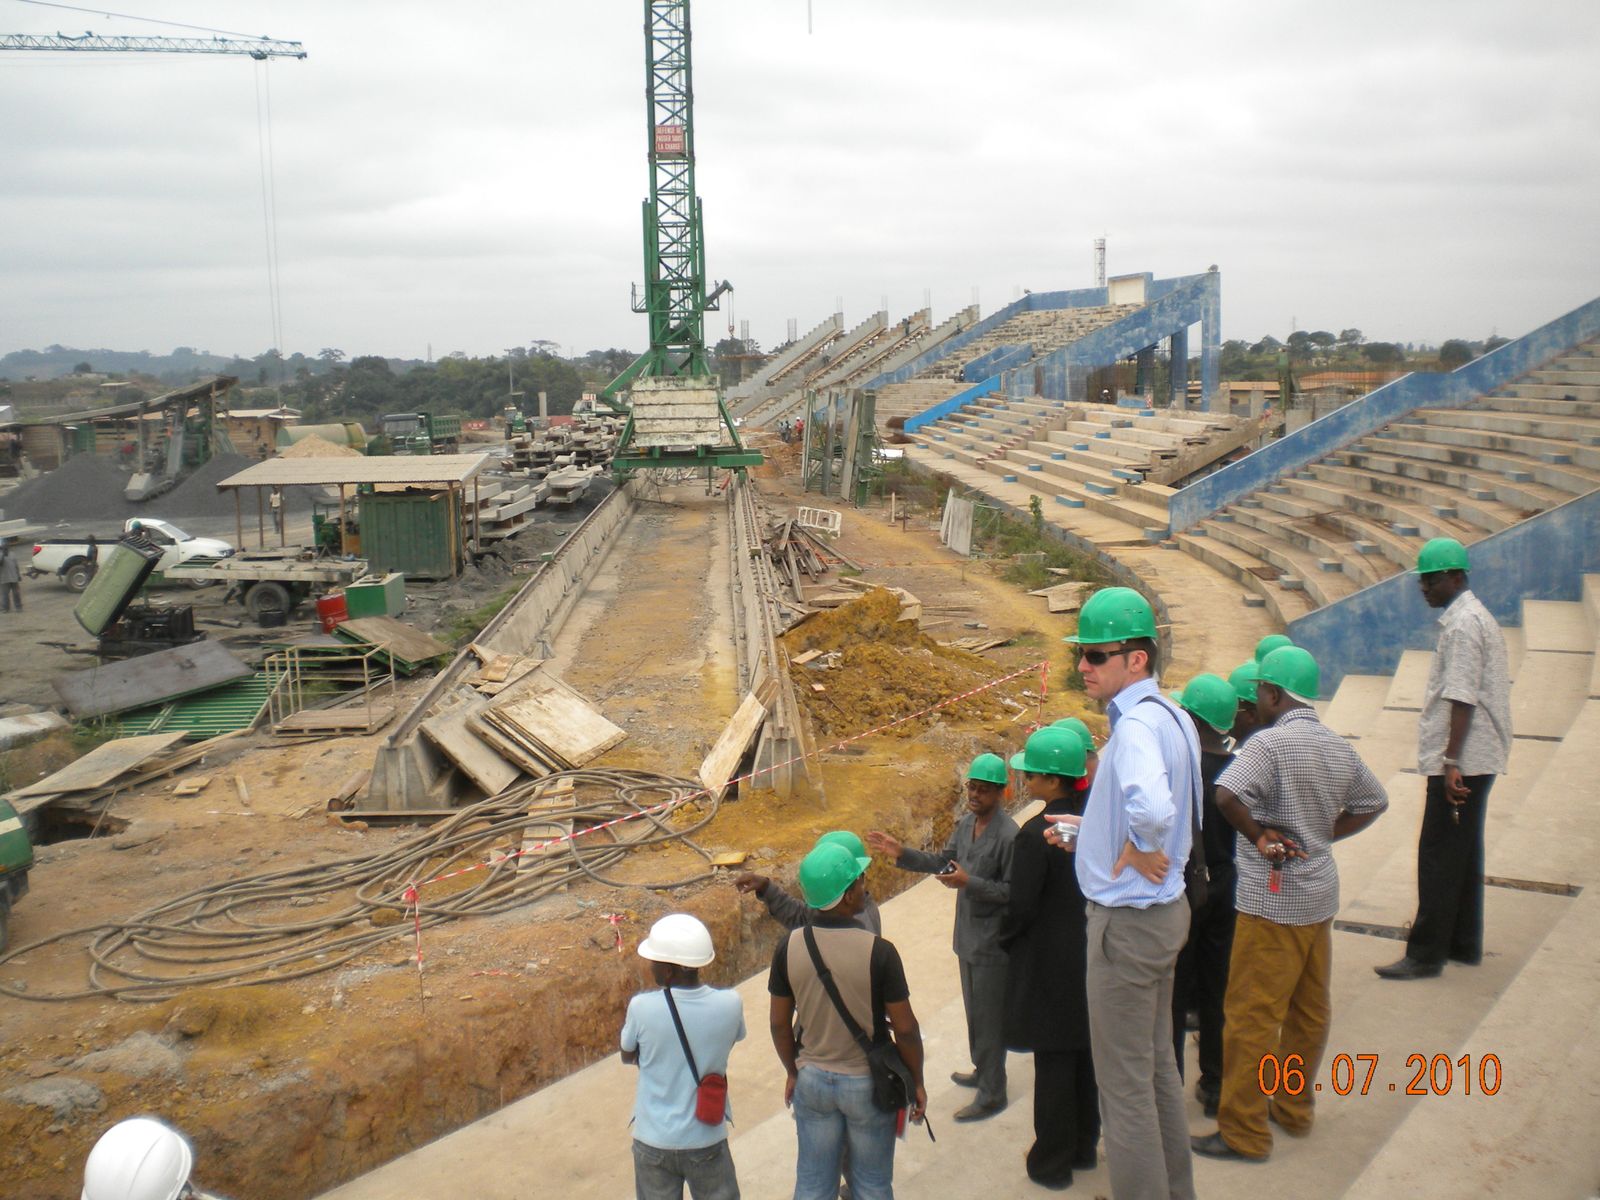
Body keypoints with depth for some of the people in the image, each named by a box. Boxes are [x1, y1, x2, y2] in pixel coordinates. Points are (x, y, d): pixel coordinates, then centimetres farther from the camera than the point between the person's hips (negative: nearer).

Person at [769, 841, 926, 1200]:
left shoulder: (789, 948, -13)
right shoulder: (878, 951, -24)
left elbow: (780, 1024, -2)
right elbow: (905, 1028, -16)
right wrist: (916, 1082, 0)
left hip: (812, 1080, 3)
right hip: (868, 1083, -3)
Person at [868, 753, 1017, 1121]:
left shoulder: (1008, 836, -23)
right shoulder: (966, 823, 3)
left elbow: (1012, 892, -23)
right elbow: (943, 862, 13)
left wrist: (968, 882, -29)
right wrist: (901, 853, 4)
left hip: (992, 941, -8)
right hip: (968, 935, 8)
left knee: (988, 1016, 2)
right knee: (974, 1009, 23)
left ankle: (992, 1094, 15)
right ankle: (983, 1071, 42)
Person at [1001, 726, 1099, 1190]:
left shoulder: (1036, 832, -23)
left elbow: (1020, 906, -19)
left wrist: (1005, 937, -1)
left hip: (1049, 964, -6)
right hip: (1090, 956, 7)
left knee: (1053, 1063, 5)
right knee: (1084, 1054, 18)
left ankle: (1052, 1161, 17)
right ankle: (1084, 1147, 32)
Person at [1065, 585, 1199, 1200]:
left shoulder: (1135, 726, -26)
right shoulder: (1171, 715, 5)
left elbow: (1153, 809, -46)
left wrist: (1140, 849, -26)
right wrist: (1087, 830, 13)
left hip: (1128, 920, -10)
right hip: (1164, 907, 10)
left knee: (1123, 1084, 5)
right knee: (1157, 1064, 24)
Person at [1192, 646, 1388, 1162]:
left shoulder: (1270, 742, -17)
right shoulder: (1339, 747, 7)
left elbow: (1227, 794, -33)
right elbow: (1373, 802, 21)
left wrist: (1259, 837, -18)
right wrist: (1321, 835, 14)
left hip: (1273, 897, -8)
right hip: (1321, 892, 8)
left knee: (1251, 1014, 0)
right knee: (1310, 1008, 17)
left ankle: (1244, 1132, 6)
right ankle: (1294, 1109, 31)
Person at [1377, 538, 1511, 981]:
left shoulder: (1462, 625, -16)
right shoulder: (1476, 617, 16)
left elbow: (1462, 698, -23)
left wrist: (1450, 761, -25)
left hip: (1460, 760, -11)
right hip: (1477, 758, 11)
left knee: (1438, 856, -6)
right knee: (1463, 853, 16)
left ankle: (1425, 954, -1)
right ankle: (1463, 945, 24)